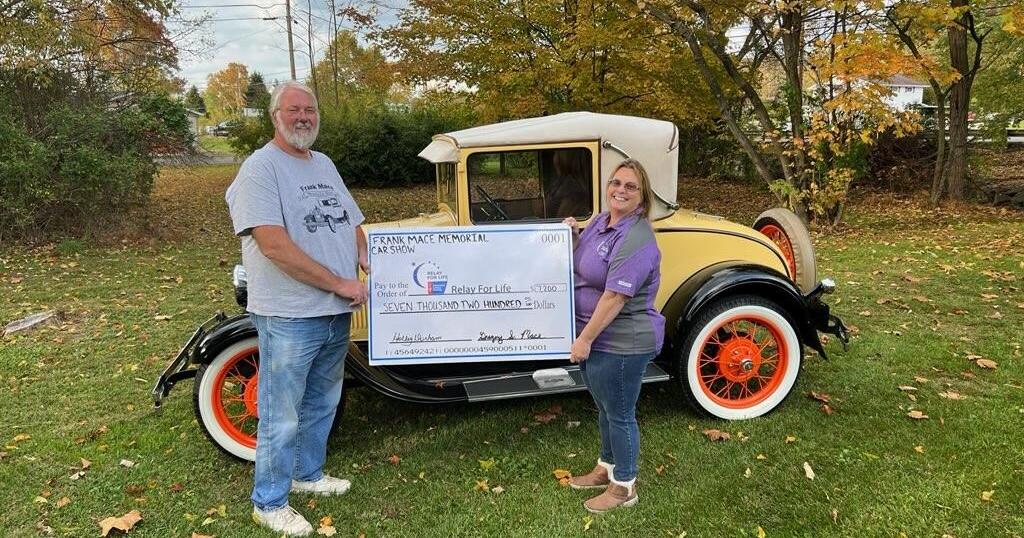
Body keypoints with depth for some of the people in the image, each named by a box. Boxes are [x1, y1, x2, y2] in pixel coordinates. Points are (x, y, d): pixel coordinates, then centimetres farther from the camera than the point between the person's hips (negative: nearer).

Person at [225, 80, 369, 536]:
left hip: (336, 313, 8)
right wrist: (341, 283, -19)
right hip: (290, 315, -7)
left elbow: (351, 223, 22)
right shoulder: (260, 168, -11)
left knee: (321, 405, 21)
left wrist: (365, 258, 1)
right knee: (283, 416, 4)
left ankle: (308, 474, 40)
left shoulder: (325, 165, 14)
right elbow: (274, 245, -22)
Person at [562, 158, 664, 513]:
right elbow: (584, 262, 19)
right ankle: (606, 469, 44)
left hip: (621, 343, -9)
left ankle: (624, 487, 28)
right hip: (595, 337, 9)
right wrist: (573, 235, 0)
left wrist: (585, 339, -21)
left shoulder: (636, 238, -24)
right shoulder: (601, 220, 5)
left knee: (619, 415, 8)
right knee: (605, 408, 24)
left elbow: (614, 298, -26)